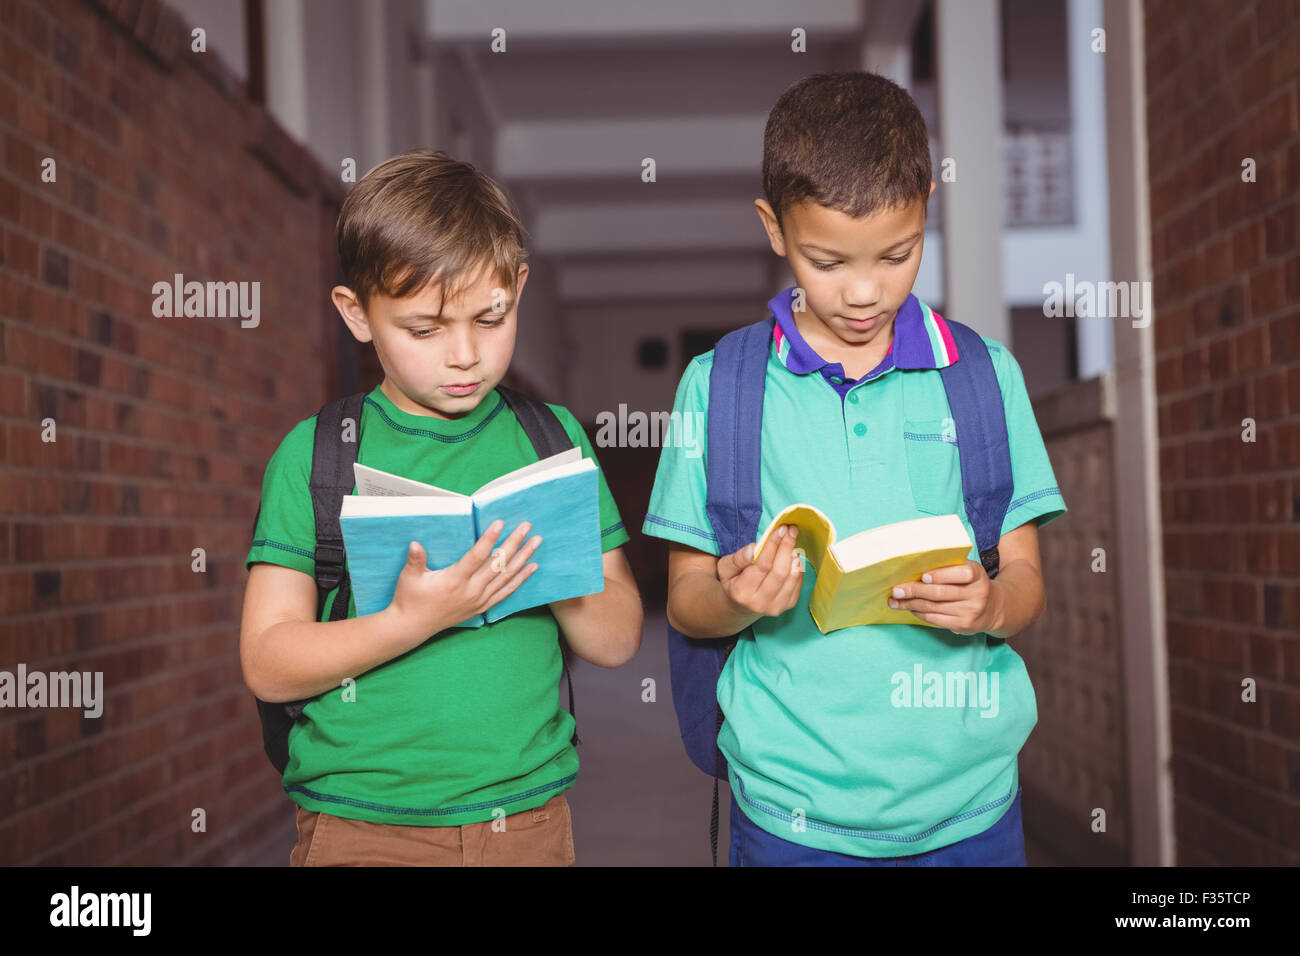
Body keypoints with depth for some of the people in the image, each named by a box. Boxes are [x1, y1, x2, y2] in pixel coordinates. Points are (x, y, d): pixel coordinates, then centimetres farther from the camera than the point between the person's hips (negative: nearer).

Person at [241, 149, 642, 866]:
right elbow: (267, 664, -9)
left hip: (529, 817, 3)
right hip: (361, 828, -2)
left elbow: (617, 641, 4)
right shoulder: (312, 454, -5)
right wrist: (413, 620, -22)